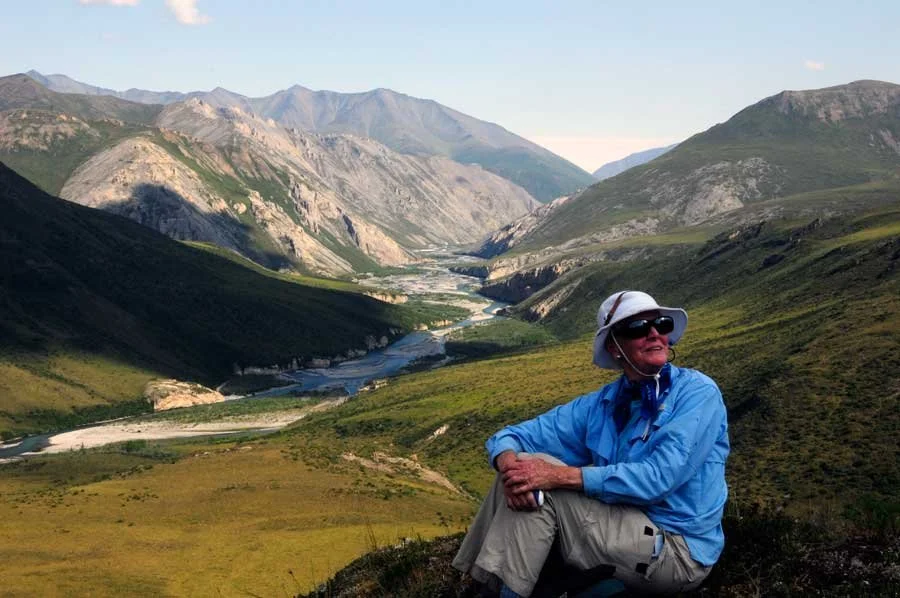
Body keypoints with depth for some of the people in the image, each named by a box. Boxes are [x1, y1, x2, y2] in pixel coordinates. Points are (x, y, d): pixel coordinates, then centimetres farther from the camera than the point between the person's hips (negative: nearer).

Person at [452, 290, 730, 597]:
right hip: (628, 531, 6)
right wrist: (509, 464, -23)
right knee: (523, 475, -8)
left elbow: (660, 478, -24)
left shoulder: (698, 393, -12)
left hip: (678, 551, -6)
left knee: (540, 488, -19)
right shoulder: (600, 405, 4)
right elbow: (511, 436, 3)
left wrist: (559, 475, -24)